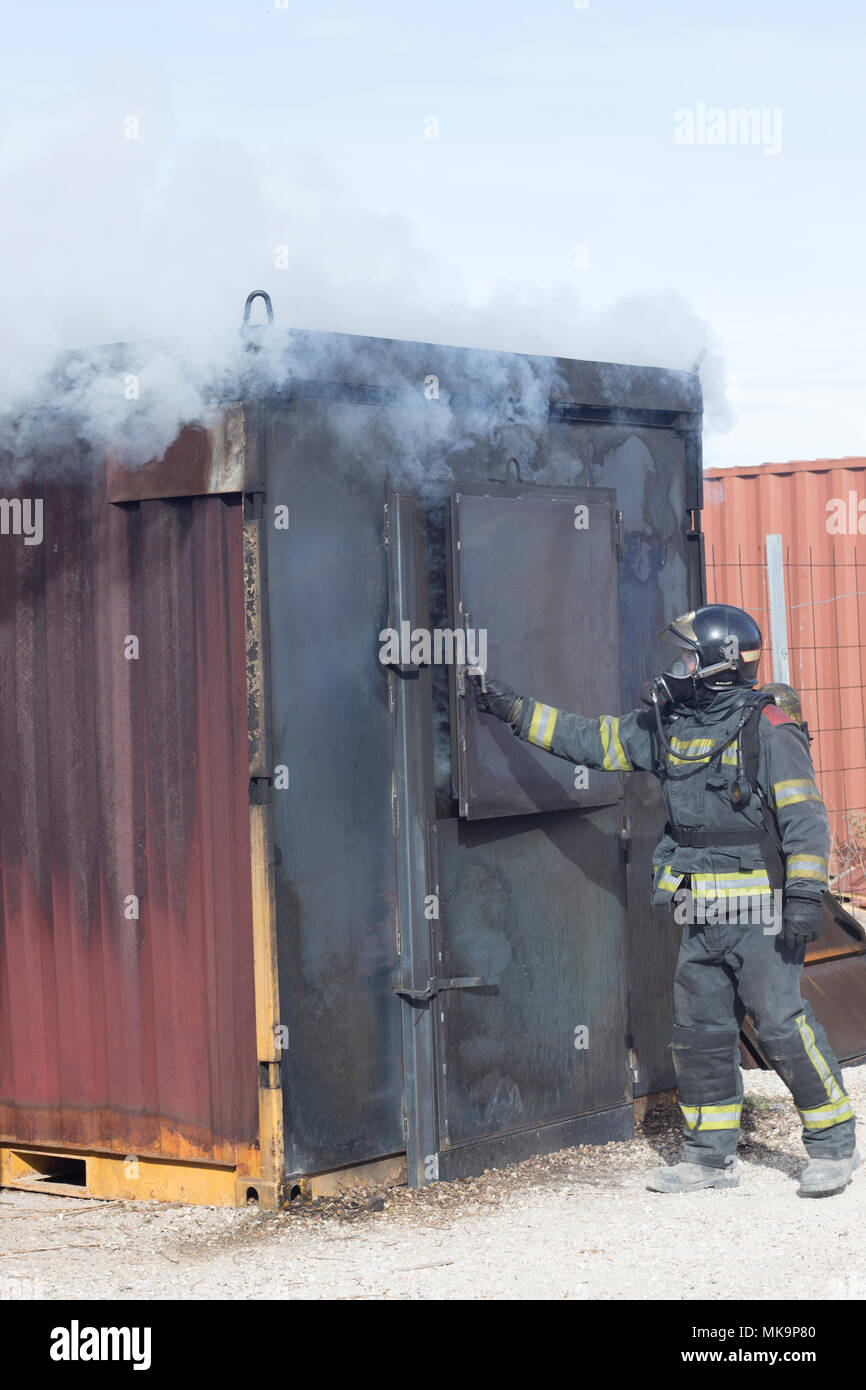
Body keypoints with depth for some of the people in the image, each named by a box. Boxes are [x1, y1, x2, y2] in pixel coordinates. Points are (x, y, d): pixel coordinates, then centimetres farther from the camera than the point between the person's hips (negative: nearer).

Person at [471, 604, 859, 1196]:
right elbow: (592, 738, 16)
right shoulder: (667, 728, 10)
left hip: (761, 914, -7)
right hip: (702, 920, 7)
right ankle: (711, 1156, 20)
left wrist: (806, 894, -20)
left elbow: (805, 817, -14)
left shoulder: (768, 731, -11)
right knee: (701, 1032, 9)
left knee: (783, 1024, -9)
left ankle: (834, 1145, 5)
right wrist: (512, 708, 14)